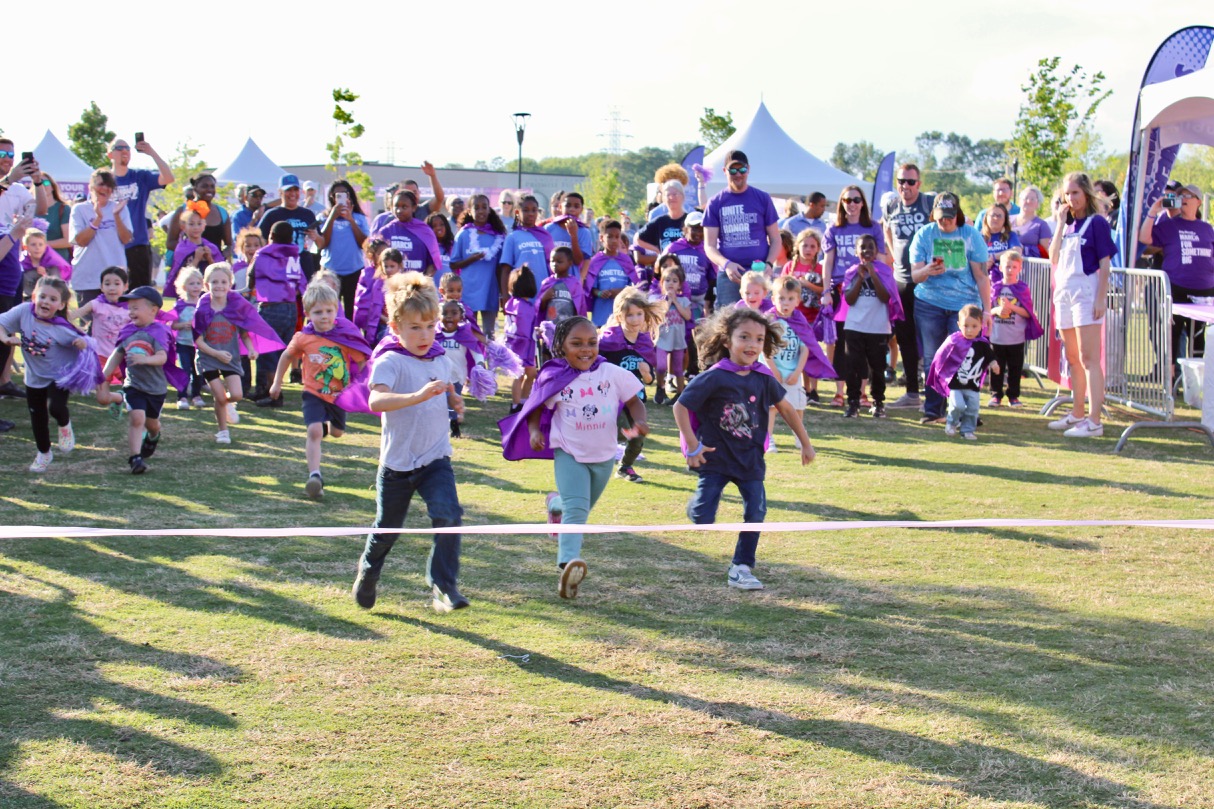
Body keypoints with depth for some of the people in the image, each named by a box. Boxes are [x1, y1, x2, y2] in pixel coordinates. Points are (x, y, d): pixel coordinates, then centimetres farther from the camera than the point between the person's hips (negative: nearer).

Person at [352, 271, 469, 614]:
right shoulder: (390, 361, -16)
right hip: (397, 463, -3)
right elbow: (375, 400, -35)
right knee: (386, 530, 13)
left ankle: (443, 586, -11)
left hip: (436, 460, 3)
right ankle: (368, 573, 43)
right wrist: (418, 396, -48)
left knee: (448, 516, -20)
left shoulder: (441, 361, 3)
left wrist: (455, 400, 1)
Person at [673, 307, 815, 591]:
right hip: (715, 458, -4)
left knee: (756, 513, -4)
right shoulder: (714, 378, -18)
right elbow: (680, 407, -13)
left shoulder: (763, 379, -4)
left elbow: (786, 409, 10)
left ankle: (741, 568, 11)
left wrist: (806, 444, 14)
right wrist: (692, 447, -14)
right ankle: (697, 504, 31)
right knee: (703, 519, -7)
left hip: (750, 459, 4)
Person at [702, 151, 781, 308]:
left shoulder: (763, 199, 9)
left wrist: (768, 264, -9)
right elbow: (709, 246, 5)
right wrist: (726, 264, -15)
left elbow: (775, 239, 10)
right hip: (728, 276, 0)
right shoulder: (716, 203, 9)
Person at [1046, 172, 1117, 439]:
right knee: (1073, 359, 13)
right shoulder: (1067, 223, 13)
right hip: (1064, 292, 7)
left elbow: (1104, 264, -9)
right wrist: (1060, 223, -1)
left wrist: (1100, 299, -16)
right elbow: (1054, 259, 4)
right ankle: (1077, 414, 22)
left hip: (1086, 292, -7)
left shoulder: (1096, 222, -6)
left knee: (1088, 358, -10)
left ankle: (1094, 421, -13)